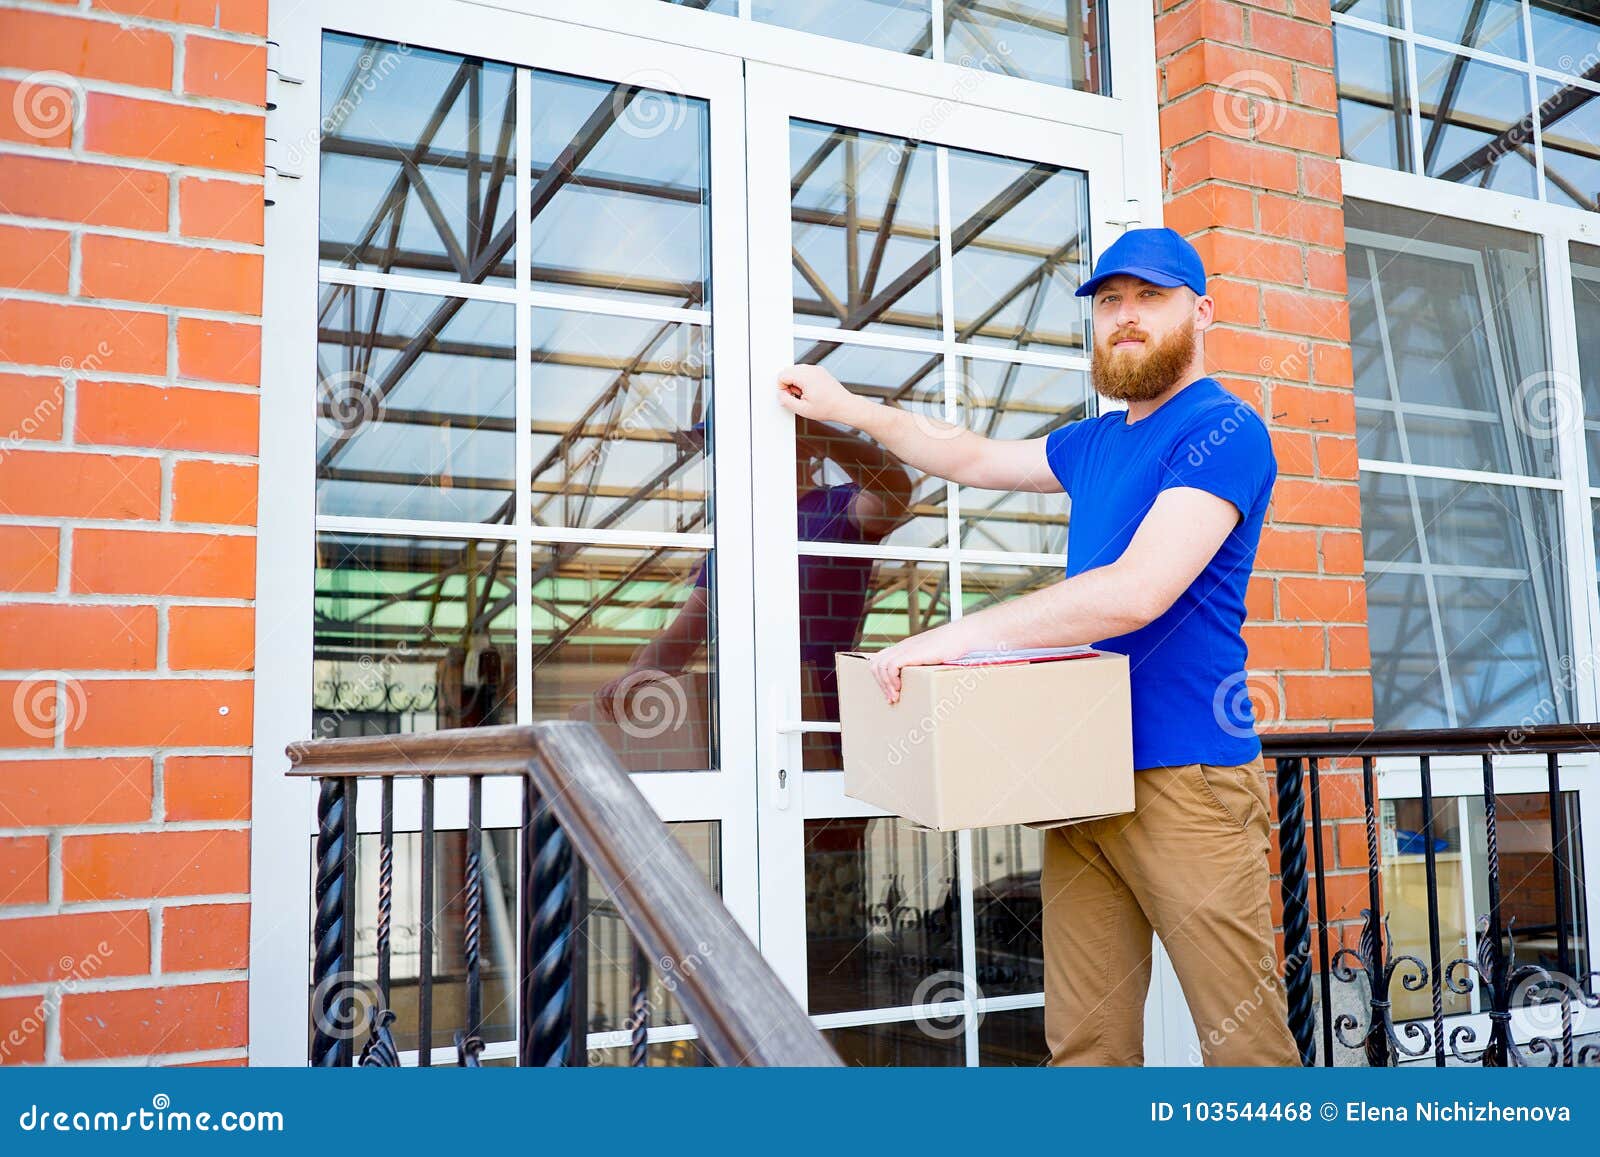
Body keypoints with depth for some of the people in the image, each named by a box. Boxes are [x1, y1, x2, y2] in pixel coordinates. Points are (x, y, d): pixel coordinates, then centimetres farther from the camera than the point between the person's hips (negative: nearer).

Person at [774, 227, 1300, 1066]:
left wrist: (960, 635, -20)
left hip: (1188, 778, -7)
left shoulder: (1223, 431, -8)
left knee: (1243, 1036, -3)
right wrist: (848, 408, 32)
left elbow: (1138, 592, -21)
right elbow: (975, 461, 34)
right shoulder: (1094, 443, 18)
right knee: (1084, 1041, 6)